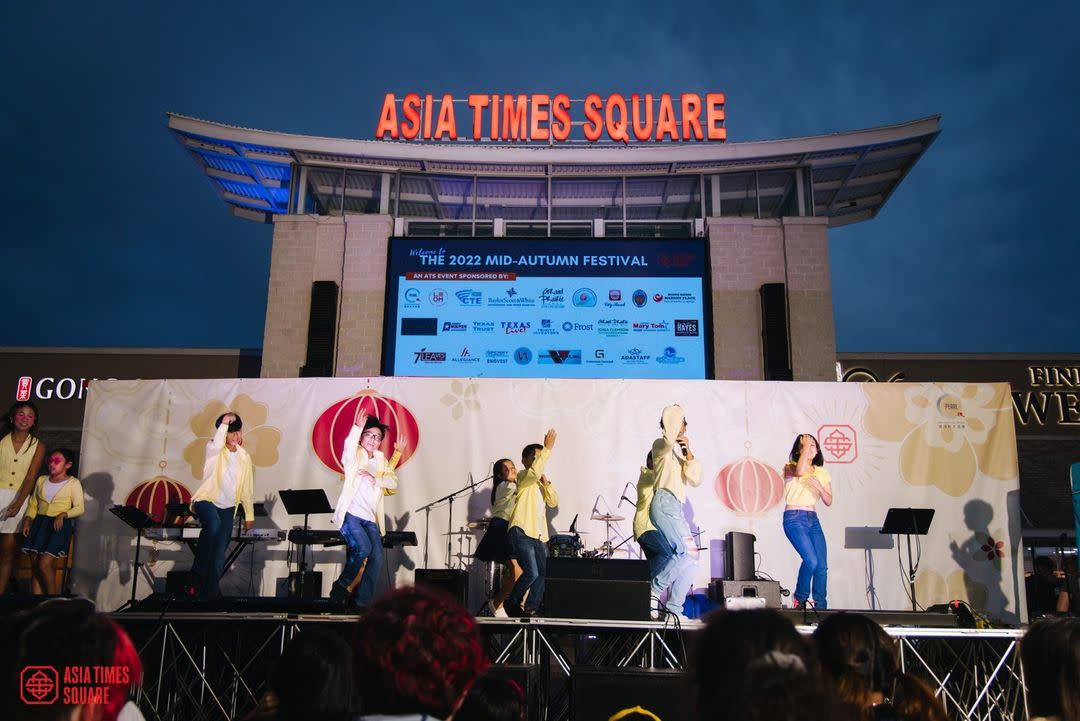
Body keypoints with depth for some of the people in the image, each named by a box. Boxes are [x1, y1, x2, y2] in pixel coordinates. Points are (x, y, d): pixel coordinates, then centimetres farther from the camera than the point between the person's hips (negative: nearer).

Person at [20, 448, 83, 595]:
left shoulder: (73, 483, 0)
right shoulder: (41, 480, 14)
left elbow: (79, 508, -3)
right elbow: (33, 504, 17)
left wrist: (63, 514, -19)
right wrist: (27, 520, 1)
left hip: (60, 524, -5)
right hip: (40, 522, 5)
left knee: (44, 564, -16)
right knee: (34, 564, -3)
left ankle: (53, 598, -3)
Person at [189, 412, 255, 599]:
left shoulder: (244, 457, 8)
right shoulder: (214, 450, -3)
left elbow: (247, 487, 12)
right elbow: (217, 445, -31)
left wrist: (249, 515, 12)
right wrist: (224, 423, -24)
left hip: (227, 508, 4)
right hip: (207, 500, -4)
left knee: (219, 556, 1)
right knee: (214, 525, -37)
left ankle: (210, 593, 13)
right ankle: (198, 570, -18)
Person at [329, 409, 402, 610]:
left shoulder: (380, 460, 19)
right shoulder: (355, 455, 4)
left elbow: (393, 482, 6)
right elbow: (348, 451, -21)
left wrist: (376, 479, -11)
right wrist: (357, 427, -30)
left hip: (370, 518, 5)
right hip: (351, 514, -5)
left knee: (376, 560, -8)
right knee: (363, 548, -25)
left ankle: (363, 602, 1)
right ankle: (341, 587, -4)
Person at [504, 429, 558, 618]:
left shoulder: (540, 484, 23)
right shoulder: (522, 477, 0)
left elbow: (553, 502, 11)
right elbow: (534, 471, -24)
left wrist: (546, 482, -2)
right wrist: (547, 448, -24)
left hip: (539, 535, 8)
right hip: (521, 533, -8)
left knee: (543, 573, -1)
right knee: (531, 573, -17)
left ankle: (530, 608, 9)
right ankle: (512, 604, 3)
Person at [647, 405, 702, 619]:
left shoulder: (680, 452, 24)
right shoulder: (661, 445, 1)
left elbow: (695, 479, 11)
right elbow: (669, 439, -26)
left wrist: (688, 452, -1)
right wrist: (674, 412, -13)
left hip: (677, 508, 9)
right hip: (665, 503, -9)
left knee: (687, 557, 4)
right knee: (687, 552, -19)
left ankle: (674, 608, 7)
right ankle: (655, 589, -9)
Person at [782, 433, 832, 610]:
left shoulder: (821, 473, 14)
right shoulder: (790, 467, -1)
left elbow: (829, 501, 8)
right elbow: (800, 471, -27)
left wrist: (819, 487, -12)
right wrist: (805, 445, -17)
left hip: (813, 519, 5)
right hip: (794, 518, -5)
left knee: (822, 565, -4)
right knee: (811, 560, -20)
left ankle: (820, 606, 5)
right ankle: (800, 598, 1)